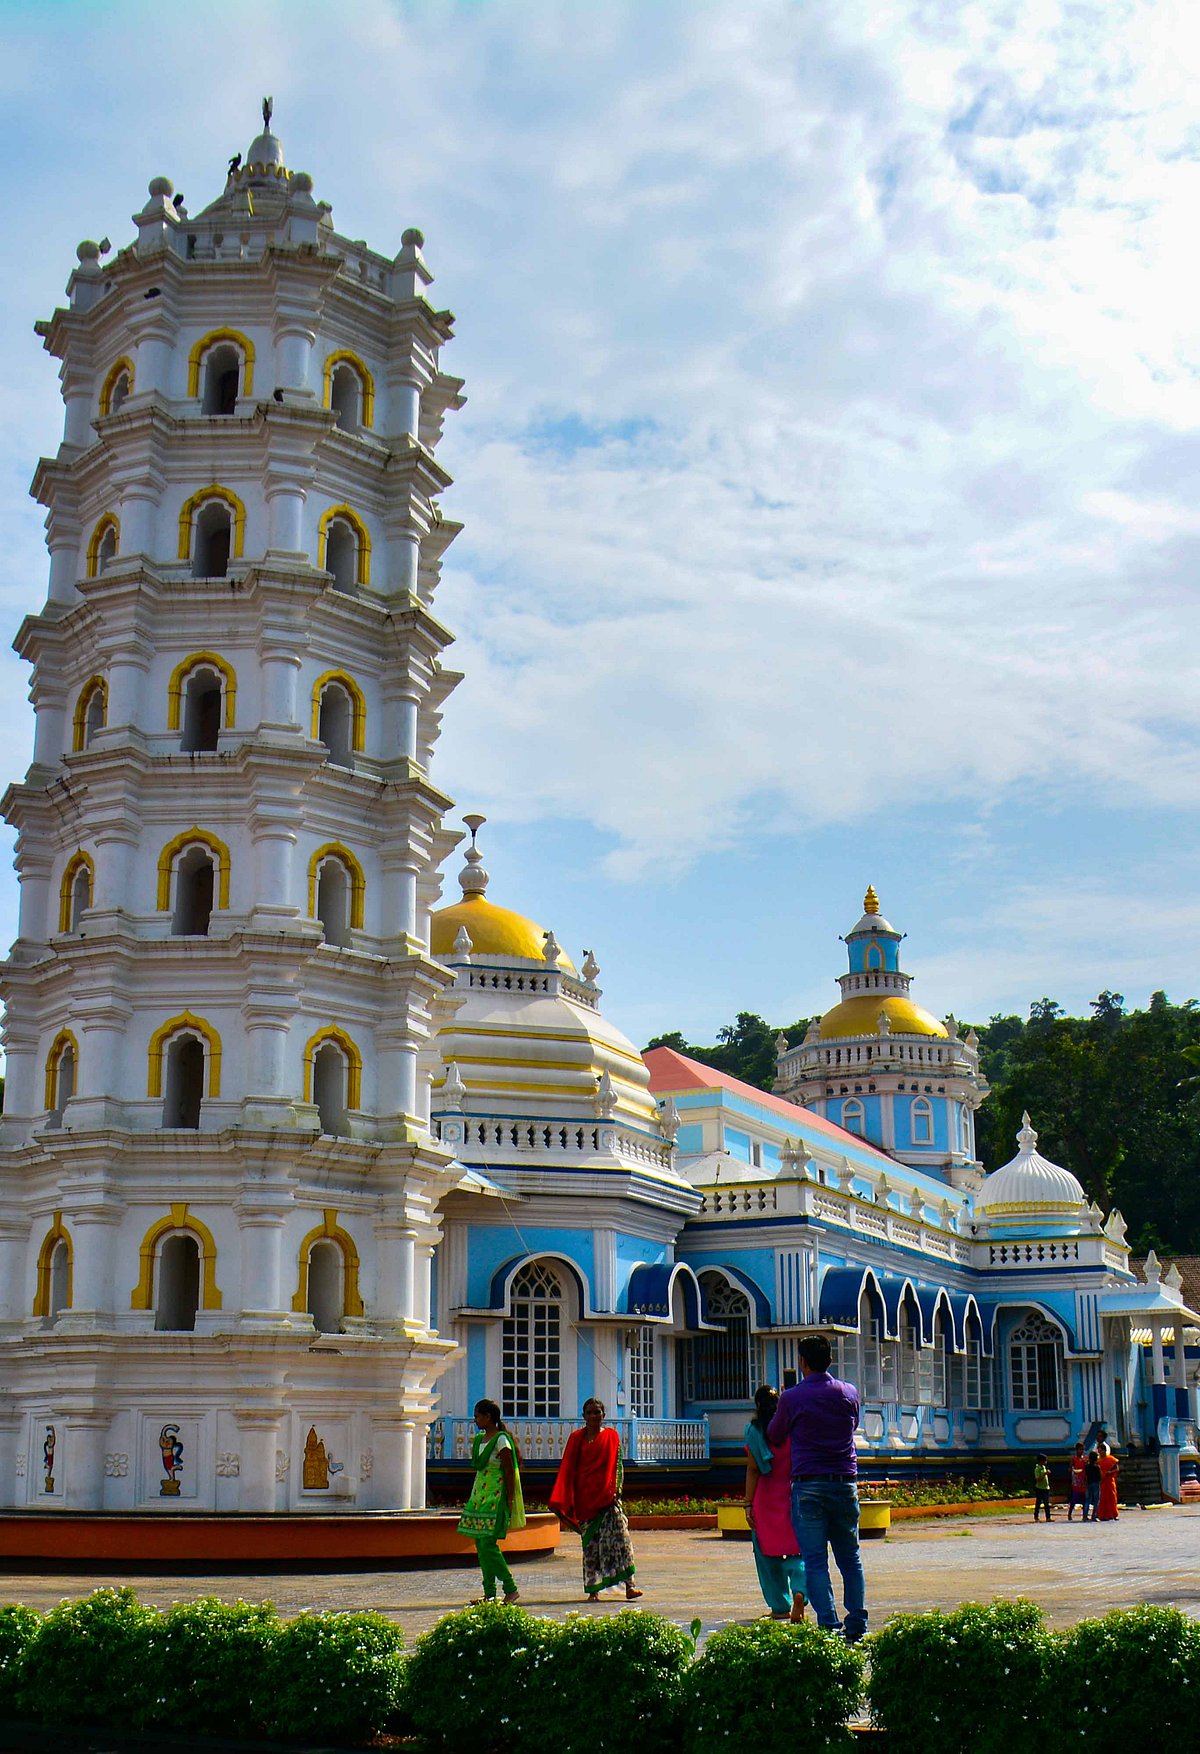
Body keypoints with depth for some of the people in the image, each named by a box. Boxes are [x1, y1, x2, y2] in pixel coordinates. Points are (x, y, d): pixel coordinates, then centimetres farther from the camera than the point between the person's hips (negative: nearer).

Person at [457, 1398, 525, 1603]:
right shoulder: (479, 1439, 13)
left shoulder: (501, 1440, -12)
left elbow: (510, 1471, -14)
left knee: (488, 1544, -13)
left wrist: (509, 1501, -16)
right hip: (480, 1494, 9)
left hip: (496, 1496, -9)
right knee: (480, 1544, 5)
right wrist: (474, 1497, 19)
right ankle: (489, 1593, 10)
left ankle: (511, 1588, -4)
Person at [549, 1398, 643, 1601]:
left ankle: (629, 1585, -12)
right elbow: (567, 1470, 6)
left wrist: (616, 1491, -8)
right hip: (585, 1498, 1)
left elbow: (617, 1466, 5)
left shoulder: (611, 1436, 7)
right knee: (590, 1543, 3)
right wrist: (560, 1503, -2)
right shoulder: (576, 1438, 8)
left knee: (618, 1535, -11)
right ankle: (593, 1589, 9)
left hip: (607, 1497, -1)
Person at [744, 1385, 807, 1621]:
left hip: (767, 1499, -2)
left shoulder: (755, 1431, -5)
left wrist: (748, 1504, -3)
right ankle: (799, 1591, -18)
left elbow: (753, 1469, -6)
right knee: (797, 1551, 8)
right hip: (795, 1496, 2)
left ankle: (780, 1606, 11)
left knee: (768, 1555, 10)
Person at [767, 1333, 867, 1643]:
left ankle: (829, 1625, -7)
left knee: (815, 1561, -1)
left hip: (808, 1486, -3)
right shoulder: (850, 1393, 5)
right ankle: (856, 1625, 11)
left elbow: (774, 1437, 10)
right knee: (850, 1557, 13)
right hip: (845, 1483, 3)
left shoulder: (791, 1398, -5)